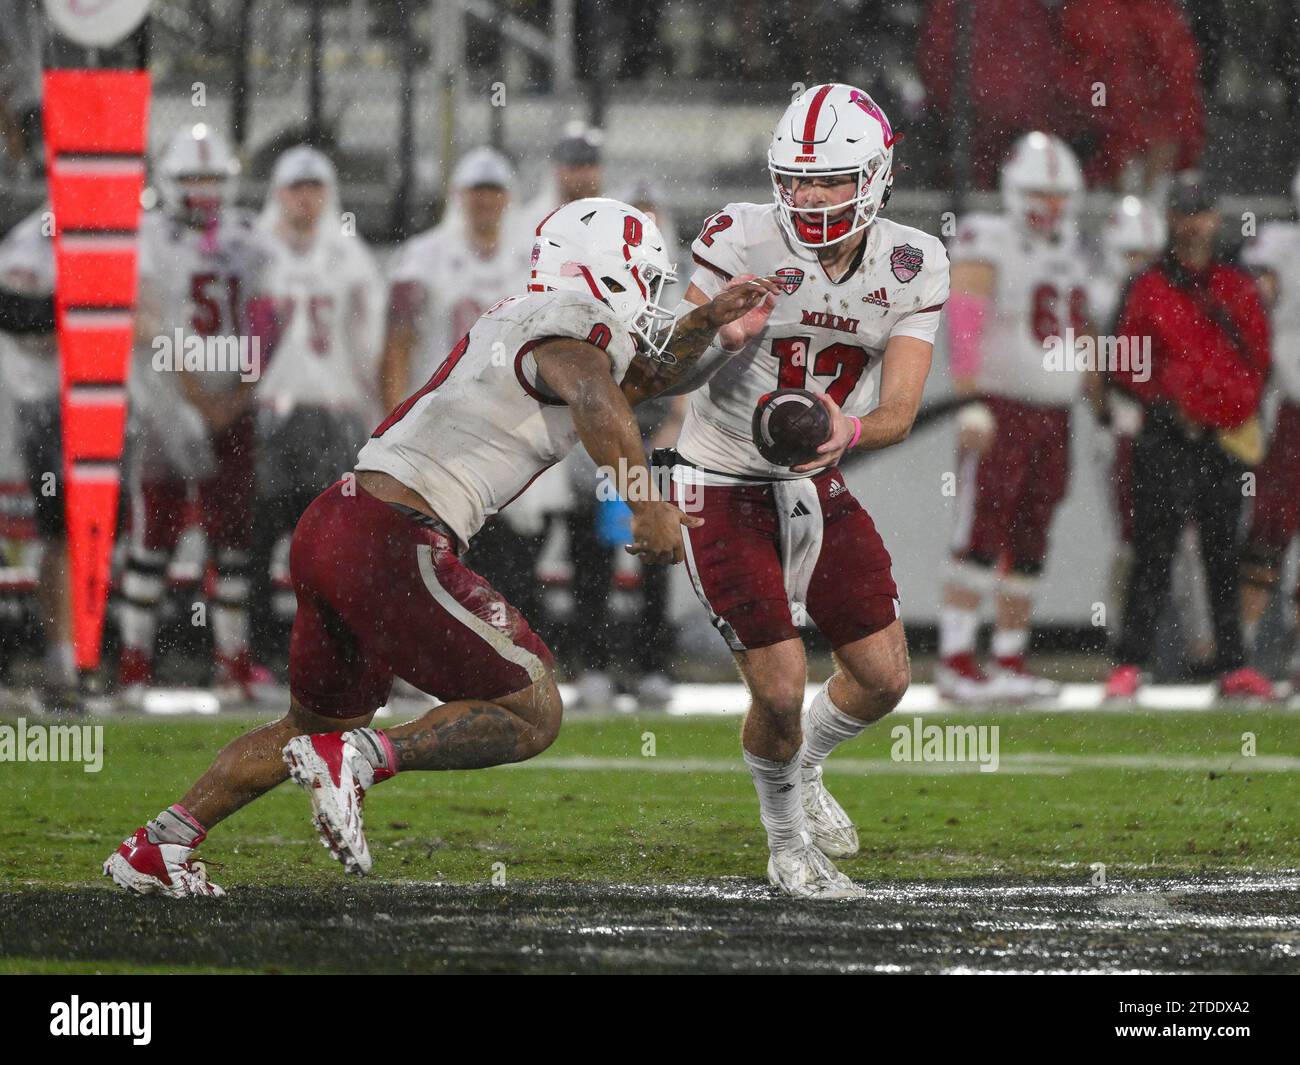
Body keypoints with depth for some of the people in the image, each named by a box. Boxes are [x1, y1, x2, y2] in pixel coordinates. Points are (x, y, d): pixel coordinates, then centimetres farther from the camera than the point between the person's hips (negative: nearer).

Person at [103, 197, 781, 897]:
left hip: (329, 525, 10)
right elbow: (596, 400, -30)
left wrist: (707, 323, 26)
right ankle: (355, 761, -14)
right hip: (393, 544, -10)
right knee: (532, 716, -2)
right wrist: (648, 506, -31)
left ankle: (151, 848, 25)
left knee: (320, 725, 27)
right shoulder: (568, 331, -7)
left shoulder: (515, 325, 22)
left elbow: (631, 377, 36)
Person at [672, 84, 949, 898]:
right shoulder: (743, 241, -21)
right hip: (724, 489, -5)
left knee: (884, 678, 7)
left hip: (817, 487, 5)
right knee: (781, 687, -9)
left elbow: (898, 412, -15)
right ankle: (789, 846, 19)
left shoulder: (910, 266, -9)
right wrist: (719, 337, -48)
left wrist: (848, 432, -38)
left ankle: (802, 769, 39)